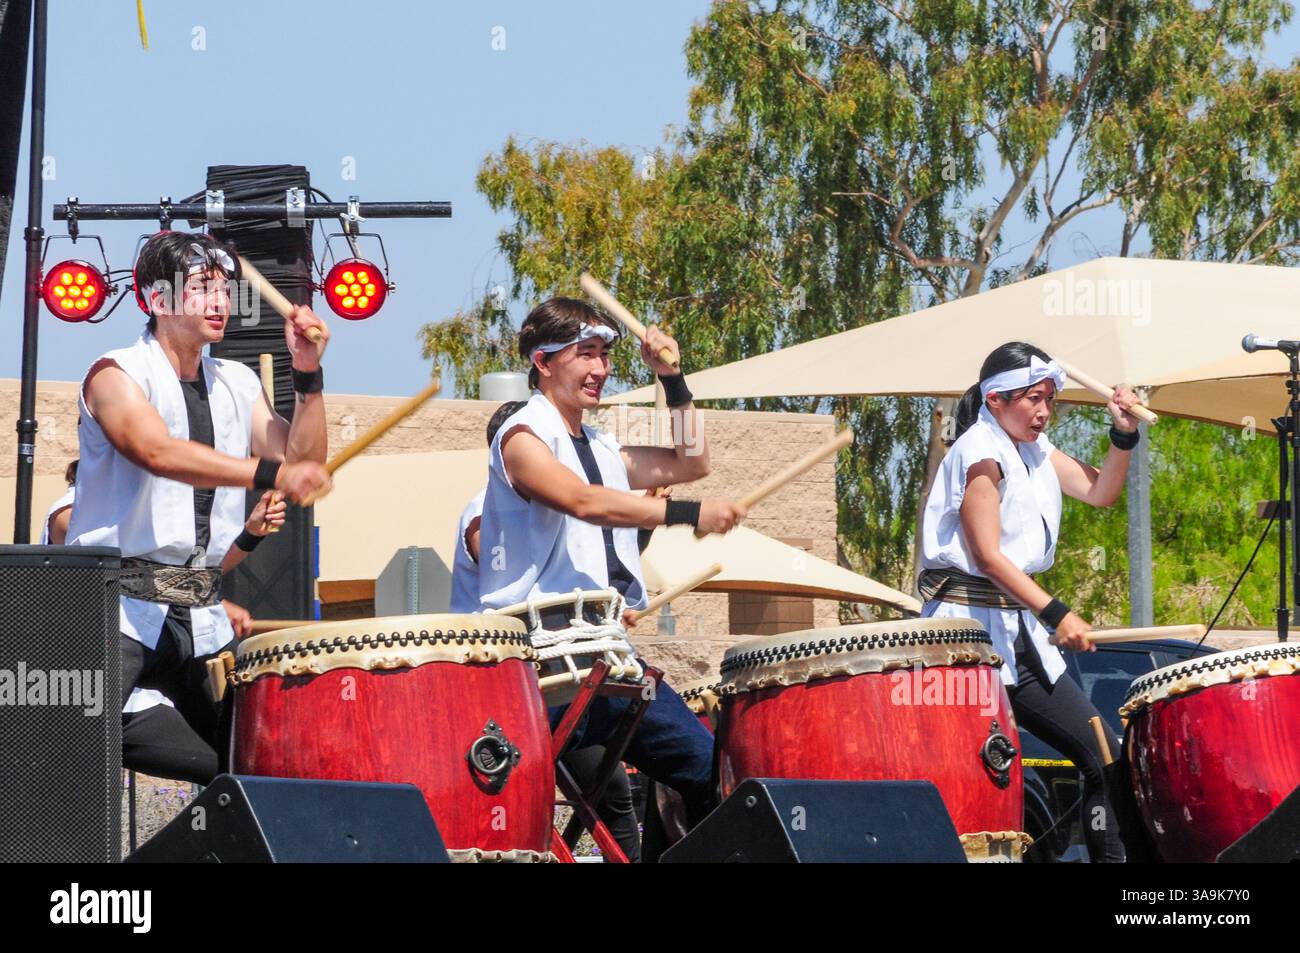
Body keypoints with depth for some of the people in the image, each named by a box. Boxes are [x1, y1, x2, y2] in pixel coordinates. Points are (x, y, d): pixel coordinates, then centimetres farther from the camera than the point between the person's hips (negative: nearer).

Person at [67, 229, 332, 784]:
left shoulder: (237, 385, 15)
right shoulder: (117, 376, -5)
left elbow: (302, 462, 10)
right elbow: (159, 452, -24)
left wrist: (308, 373, -1)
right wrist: (270, 475, -35)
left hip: (201, 615, 6)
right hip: (120, 605, -6)